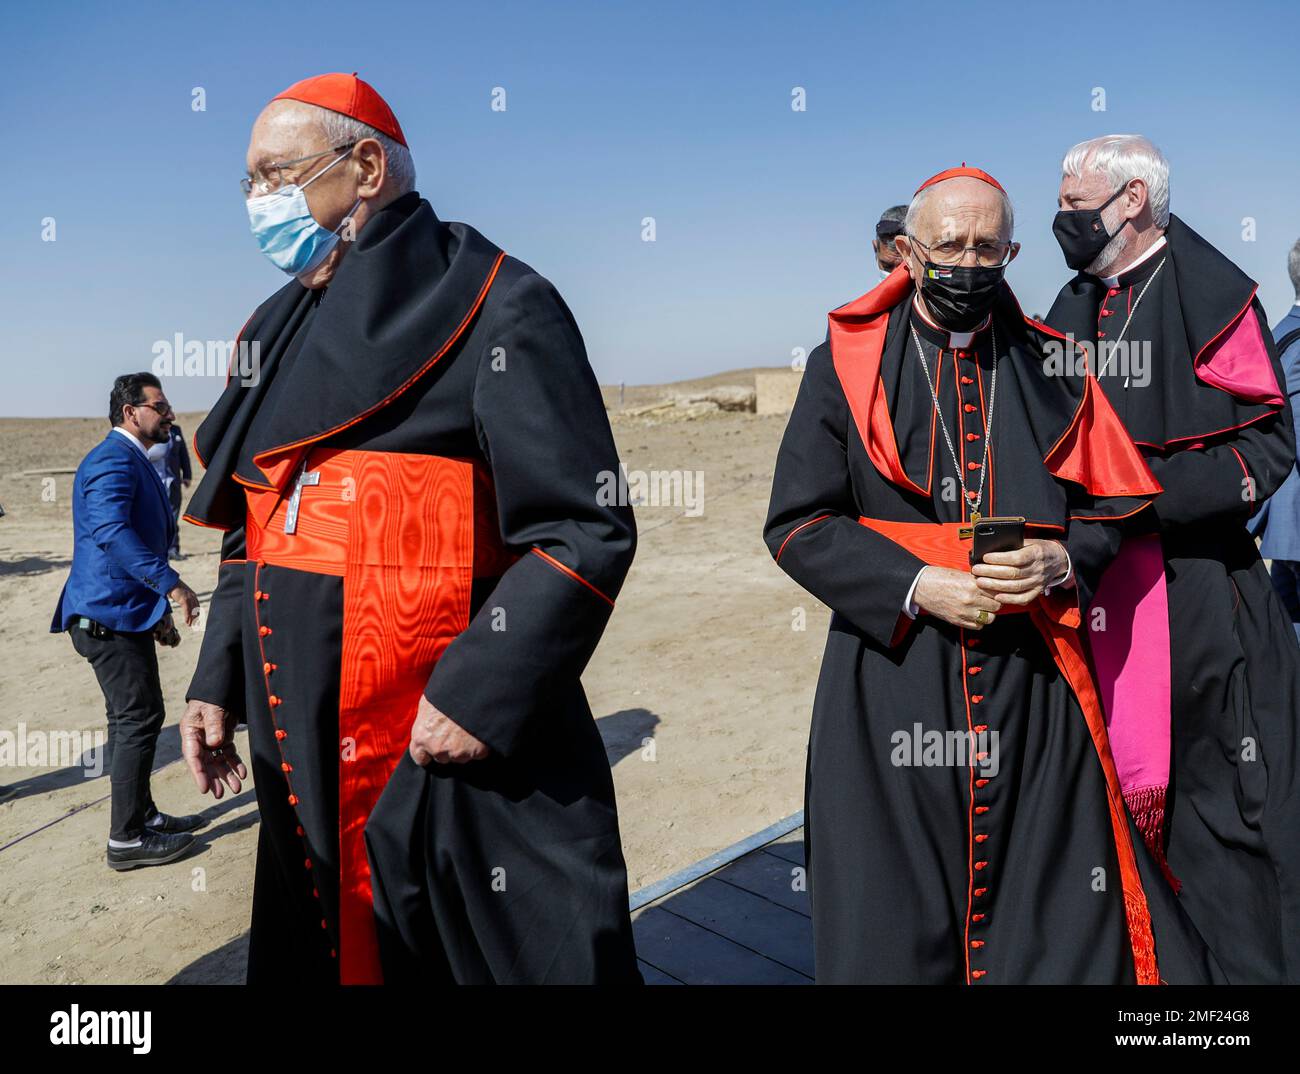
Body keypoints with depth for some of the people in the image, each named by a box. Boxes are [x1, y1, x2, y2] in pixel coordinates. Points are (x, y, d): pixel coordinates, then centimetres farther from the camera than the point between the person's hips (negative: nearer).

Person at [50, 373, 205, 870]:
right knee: (139, 718, -7)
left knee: (132, 718, 16)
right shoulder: (114, 458, -14)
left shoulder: (134, 461, 19)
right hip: (110, 615, -10)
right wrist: (171, 584, -32)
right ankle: (127, 839, 2)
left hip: (125, 613, 10)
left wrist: (159, 614, 23)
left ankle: (142, 815, 28)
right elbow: (110, 529, -29)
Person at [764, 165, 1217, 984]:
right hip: (893, 675, -2)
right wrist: (918, 586, -14)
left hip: (1034, 682, 2)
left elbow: (1115, 503, 13)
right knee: (896, 924, 9)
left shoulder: (1052, 369, 9)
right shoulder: (844, 366, 2)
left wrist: (1058, 562, -9)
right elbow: (796, 525, -3)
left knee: (1060, 923, 10)